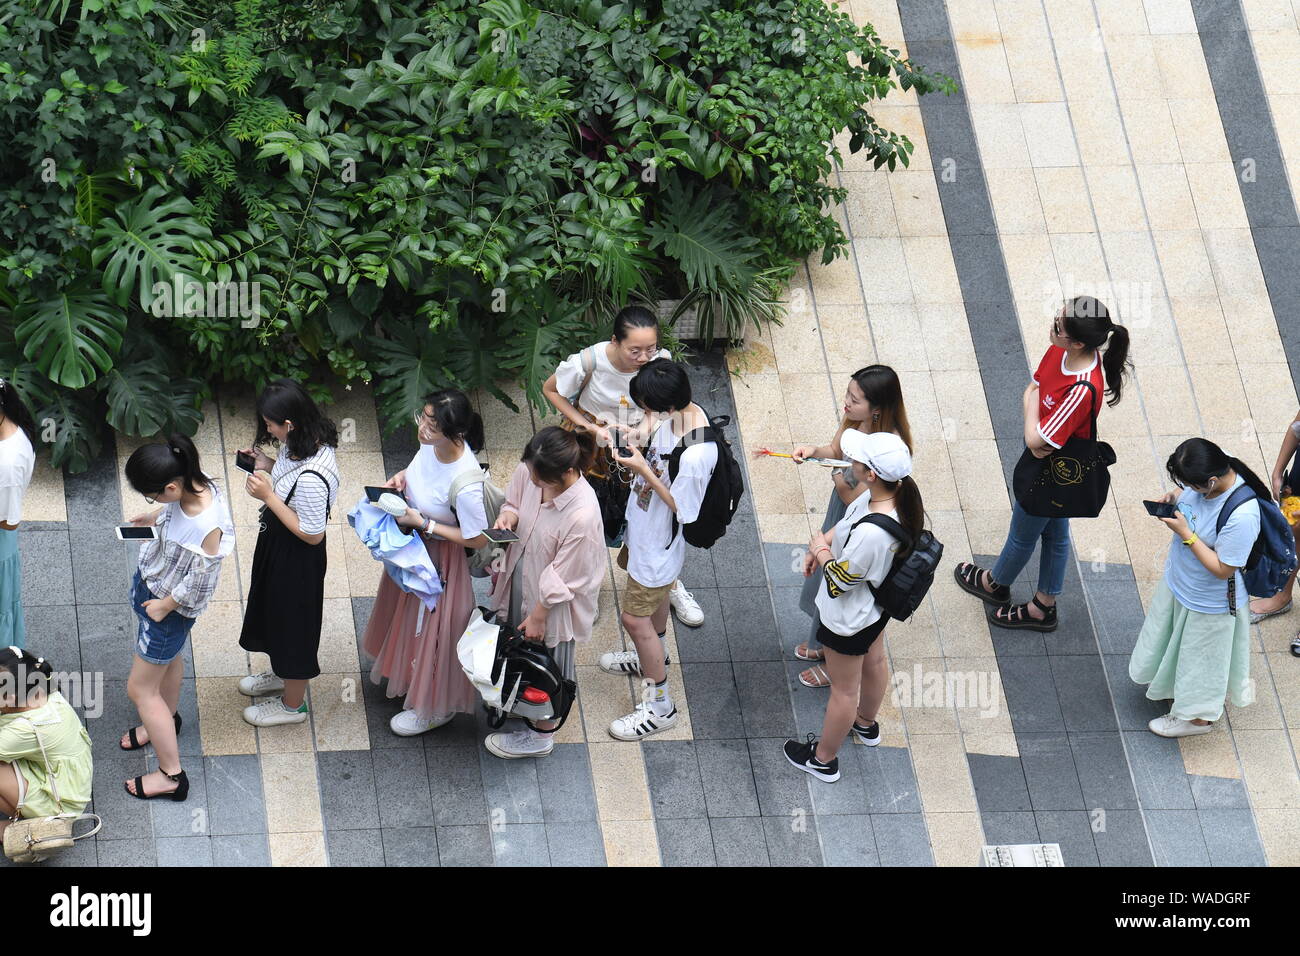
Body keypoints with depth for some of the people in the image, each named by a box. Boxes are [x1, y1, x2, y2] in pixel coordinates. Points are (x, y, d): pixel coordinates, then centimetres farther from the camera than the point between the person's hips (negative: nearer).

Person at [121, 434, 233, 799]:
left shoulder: (208, 528, -42)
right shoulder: (194, 484, -20)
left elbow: (196, 583, -28)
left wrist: (165, 605, -15)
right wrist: (154, 518, 3)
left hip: (170, 610, -8)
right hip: (149, 579, 8)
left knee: (140, 688, 6)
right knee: (168, 657, 33)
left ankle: (171, 776, 19)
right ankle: (168, 719, 61)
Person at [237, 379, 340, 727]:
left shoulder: (311, 479, -40)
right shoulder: (312, 443, -13)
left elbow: (312, 534, -29)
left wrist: (268, 496, -30)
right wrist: (267, 465, -9)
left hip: (297, 560, -9)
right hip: (277, 545, 9)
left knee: (292, 623, 16)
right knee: (275, 613, 31)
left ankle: (293, 703, 40)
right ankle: (281, 675, 58)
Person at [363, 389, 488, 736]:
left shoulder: (466, 483, -41)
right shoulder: (432, 444, -21)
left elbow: (477, 539, -27)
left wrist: (422, 523, -27)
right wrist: (403, 476, -15)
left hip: (439, 556, -7)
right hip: (412, 544, 7)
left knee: (431, 628, 16)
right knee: (405, 609, 33)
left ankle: (434, 707, 42)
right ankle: (400, 668, 62)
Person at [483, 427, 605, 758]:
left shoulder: (581, 516, -40)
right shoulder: (529, 472, -21)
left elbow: (562, 577, -26)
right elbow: (514, 501, 3)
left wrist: (539, 615, -15)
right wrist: (507, 516, -21)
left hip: (552, 600, -6)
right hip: (521, 581, 6)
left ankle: (540, 736, 43)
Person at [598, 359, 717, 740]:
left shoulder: (695, 456, -40)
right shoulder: (680, 413, -14)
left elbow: (682, 508, -28)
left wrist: (644, 472, -29)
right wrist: (637, 448, -13)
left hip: (660, 543, -9)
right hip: (646, 529, 9)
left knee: (635, 618, 6)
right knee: (654, 595, 32)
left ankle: (659, 705, 23)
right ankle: (654, 656, 60)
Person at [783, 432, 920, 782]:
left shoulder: (870, 533, -46)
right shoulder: (898, 494, -21)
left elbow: (841, 580, -28)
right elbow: (848, 519, 2)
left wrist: (821, 550, -11)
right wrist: (824, 542, -8)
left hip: (849, 618, -8)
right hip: (877, 604, 8)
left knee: (844, 689, 17)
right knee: (874, 661, 34)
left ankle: (823, 759, 42)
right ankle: (866, 724, 63)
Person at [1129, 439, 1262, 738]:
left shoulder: (1241, 517, -42)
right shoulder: (1206, 477, -21)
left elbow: (1223, 569, -31)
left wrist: (1186, 534, -32)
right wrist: (1173, 498, -17)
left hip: (1209, 602, -7)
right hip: (1178, 580, 7)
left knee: (1200, 656, 19)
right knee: (1170, 636, 32)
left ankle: (1198, 717, 46)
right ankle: (1170, 683, 62)